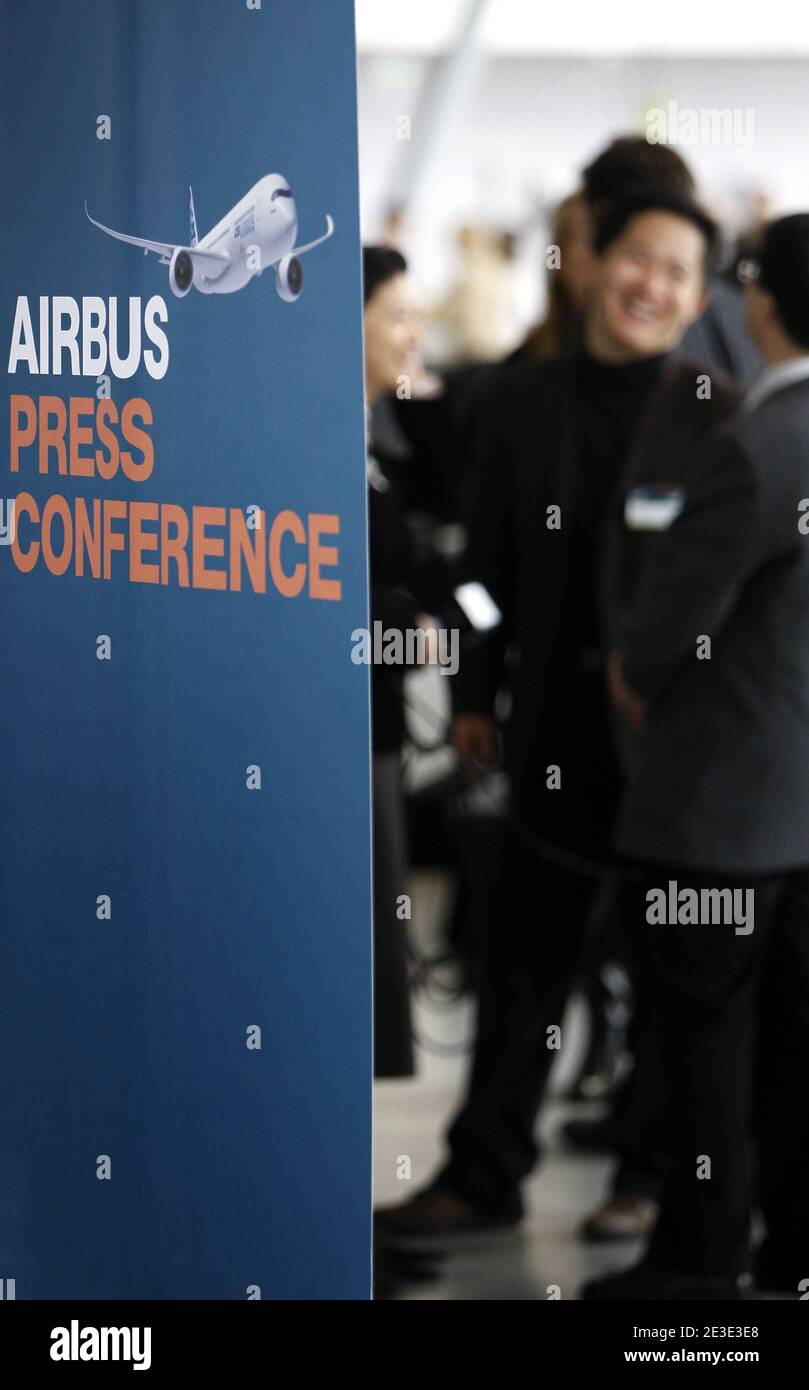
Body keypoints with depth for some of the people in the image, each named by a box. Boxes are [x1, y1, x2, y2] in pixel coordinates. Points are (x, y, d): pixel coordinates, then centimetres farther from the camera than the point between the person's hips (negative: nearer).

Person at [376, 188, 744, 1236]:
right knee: (525, 962, 9)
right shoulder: (522, 403, 7)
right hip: (562, 732, 3)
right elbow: (491, 561, 10)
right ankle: (485, 1176, 16)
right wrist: (476, 698, 7)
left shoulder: (719, 418, -5)